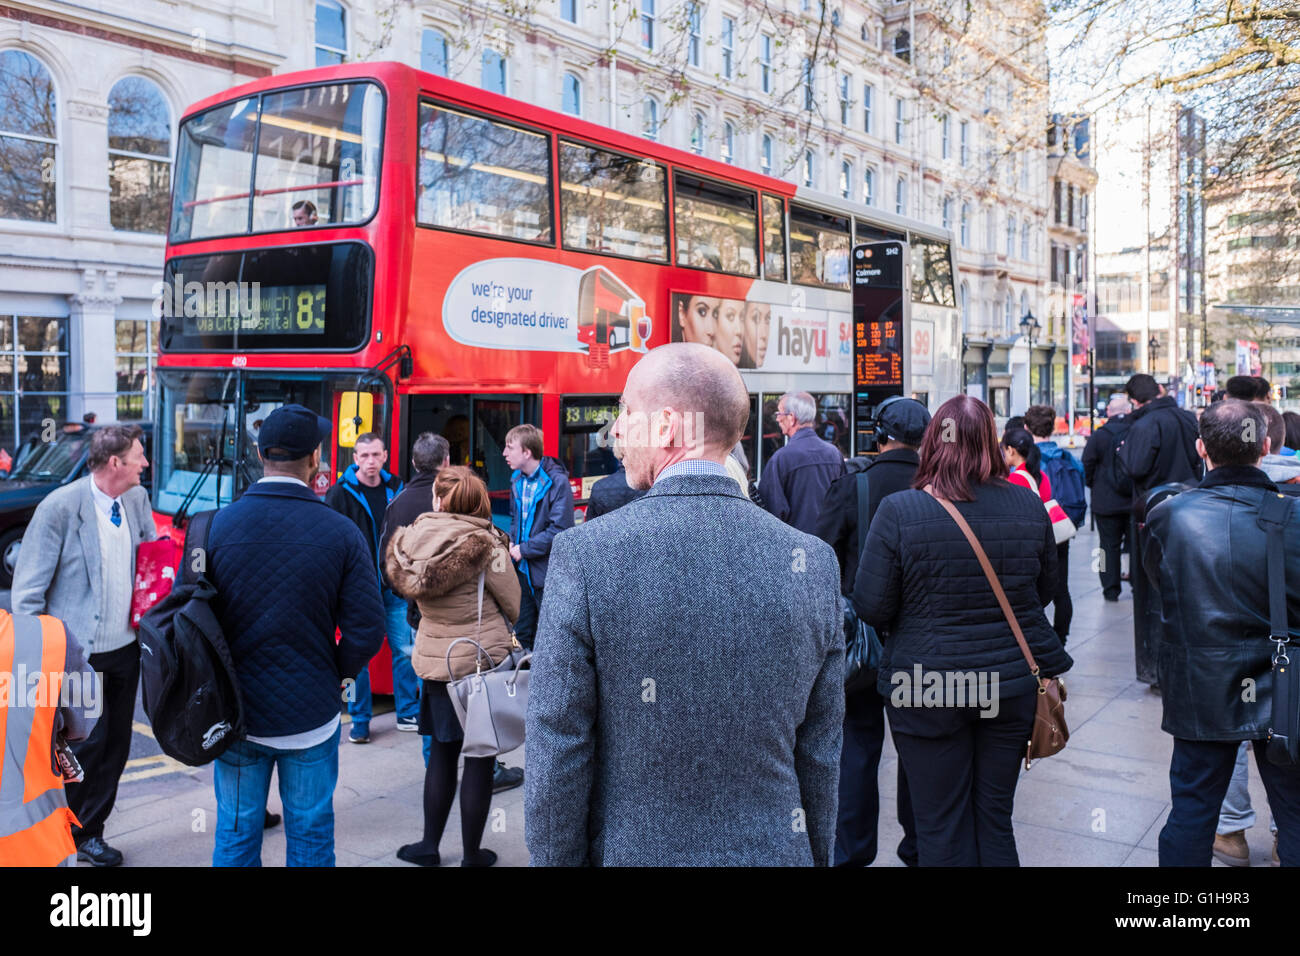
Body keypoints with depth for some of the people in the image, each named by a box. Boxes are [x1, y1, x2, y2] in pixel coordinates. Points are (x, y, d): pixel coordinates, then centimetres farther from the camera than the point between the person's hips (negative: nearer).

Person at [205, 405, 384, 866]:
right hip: (311, 715, -1)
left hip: (237, 711, 2)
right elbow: (366, 630, -13)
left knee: (236, 834, 16)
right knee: (310, 835, 13)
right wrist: (336, 674, 5)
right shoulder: (341, 533, -12)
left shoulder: (216, 526, -9)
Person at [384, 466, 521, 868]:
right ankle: (472, 855, 14)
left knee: (442, 752, 18)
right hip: (484, 658, -4)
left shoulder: (414, 538, -3)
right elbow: (511, 601, -6)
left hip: (435, 658, 4)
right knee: (480, 758, 6)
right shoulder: (484, 541, -14)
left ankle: (429, 846, 27)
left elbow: (407, 585, 8)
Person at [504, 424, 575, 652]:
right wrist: (512, 542, 3)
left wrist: (524, 549, -16)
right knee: (521, 635, 15)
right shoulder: (517, 479, 8)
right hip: (522, 569, 7)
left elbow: (559, 529, -20)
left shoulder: (557, 481, -16)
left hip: (547, 571, -7)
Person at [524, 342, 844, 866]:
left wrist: (553, 858, -1)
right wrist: (816, 856, 11)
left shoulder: (584, 554, -17)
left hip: (632, 849, -2)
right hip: (774, 850, 3)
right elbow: (821, 750, -1)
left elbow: (556, 752, -13)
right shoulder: (813, 561, -8)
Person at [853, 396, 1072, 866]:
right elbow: (1046, 589, 10)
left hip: (927, 689, -3)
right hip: (1013, 682, 3)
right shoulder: (1028, 505, -4)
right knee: (995, 818, 18)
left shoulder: (898, 511, -15)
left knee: (941, 827, 10)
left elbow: (871, 607, -12)